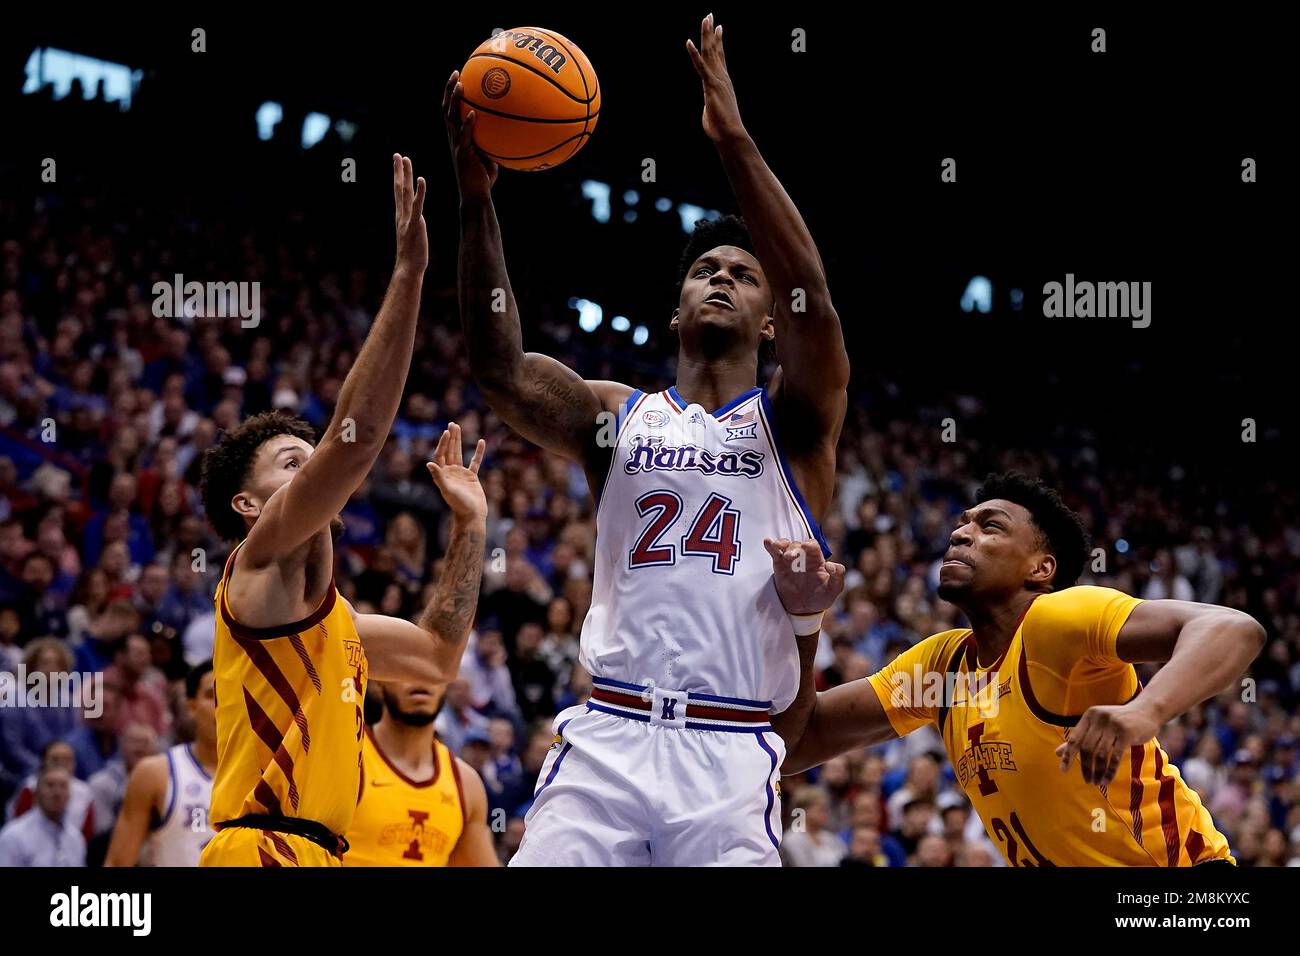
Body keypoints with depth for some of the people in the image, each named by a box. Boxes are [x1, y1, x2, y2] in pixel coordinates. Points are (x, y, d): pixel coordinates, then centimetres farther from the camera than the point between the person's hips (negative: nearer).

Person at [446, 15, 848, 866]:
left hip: (730, 757, -2)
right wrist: (477, 197, -13)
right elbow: (500, 367, -2)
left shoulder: (794, 422, 8)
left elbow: (814, 303, -11)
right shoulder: (617, 415, 15)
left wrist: (734, 140, -19)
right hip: (607, 736, 2)